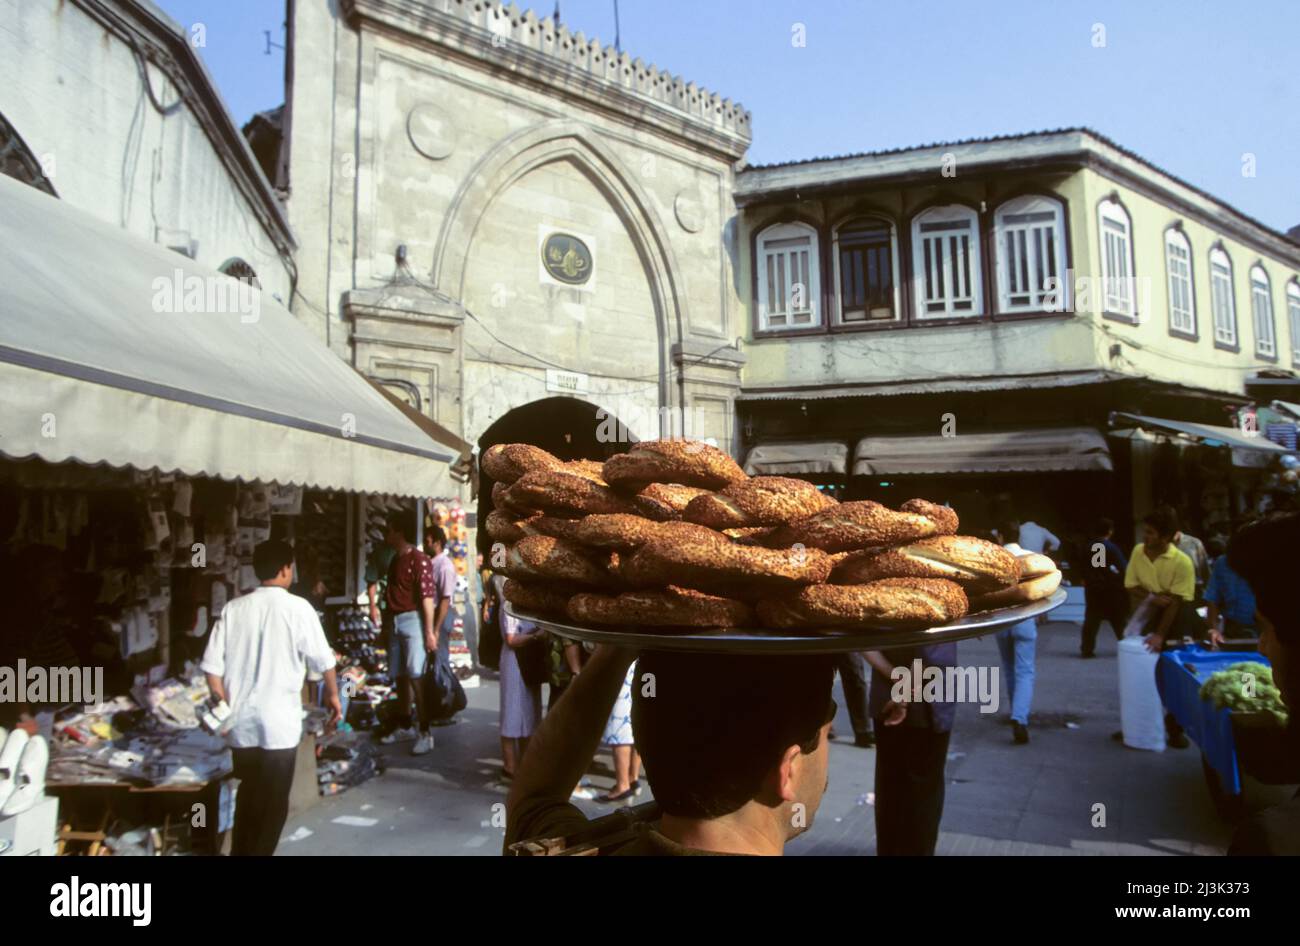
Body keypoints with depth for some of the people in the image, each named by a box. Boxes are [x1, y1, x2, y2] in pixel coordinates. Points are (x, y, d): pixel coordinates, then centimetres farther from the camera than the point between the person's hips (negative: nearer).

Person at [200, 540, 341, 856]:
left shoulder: (234, 608, 2)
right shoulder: (297, 607, -9)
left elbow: (211, 664, 0)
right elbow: (323, 660, -4)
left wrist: (224, 705, 11)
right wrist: (333, 694, 12)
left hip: (240, 721, 5)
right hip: (278, 722, -5)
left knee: (248, 793, 22)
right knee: (273, 802, 9)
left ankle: (240, 852, 33)